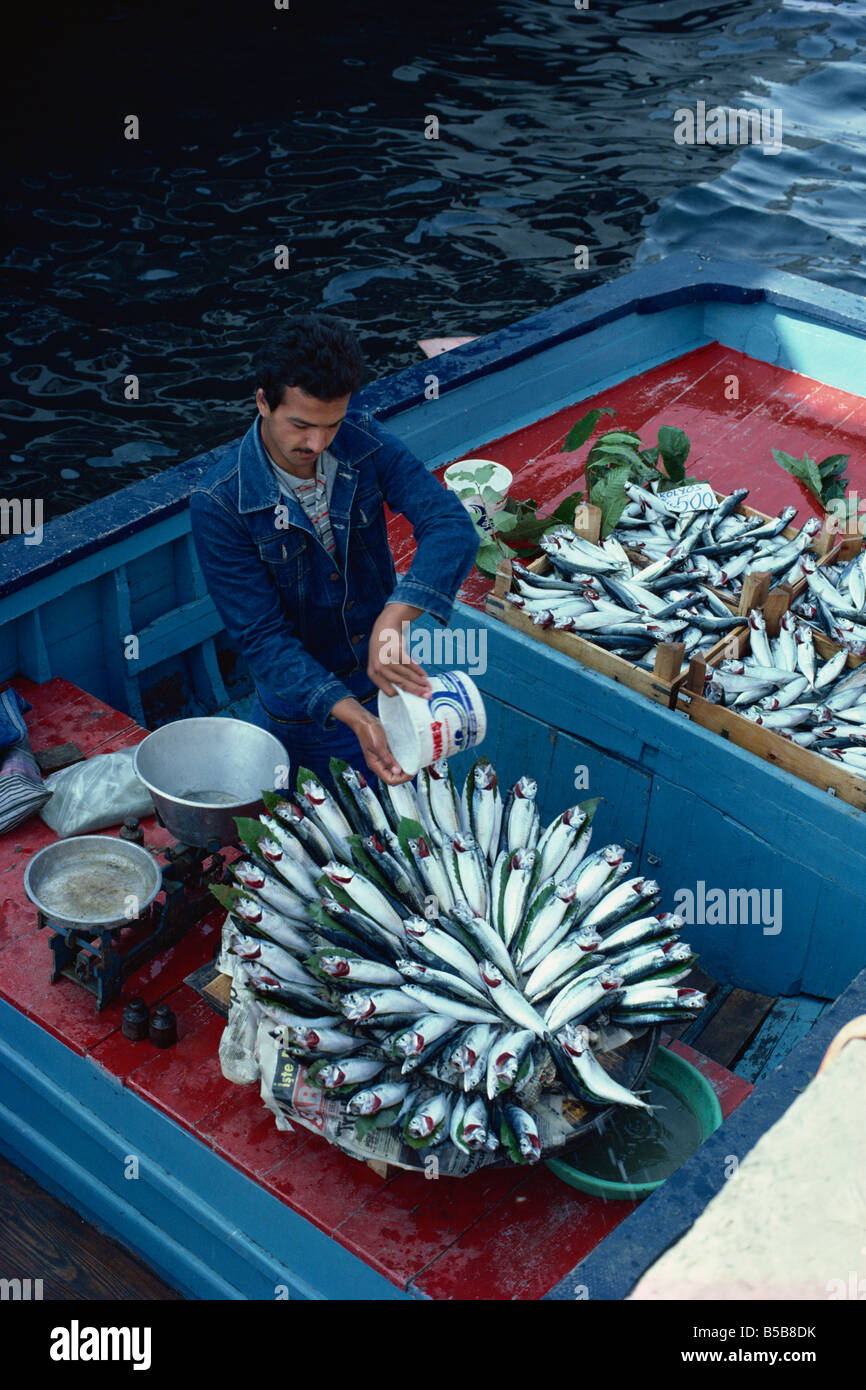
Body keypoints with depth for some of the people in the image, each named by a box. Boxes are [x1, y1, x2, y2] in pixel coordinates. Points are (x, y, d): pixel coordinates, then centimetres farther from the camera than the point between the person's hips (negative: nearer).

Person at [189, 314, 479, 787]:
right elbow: (261, 636, -24)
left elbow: (452, 527, -28)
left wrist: (391, 621, -45)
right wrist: (351, 715, -38)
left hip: (389, 684, 3)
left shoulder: (363, 443, -15)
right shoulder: (218, 502, -23)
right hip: (299, 709, -3)